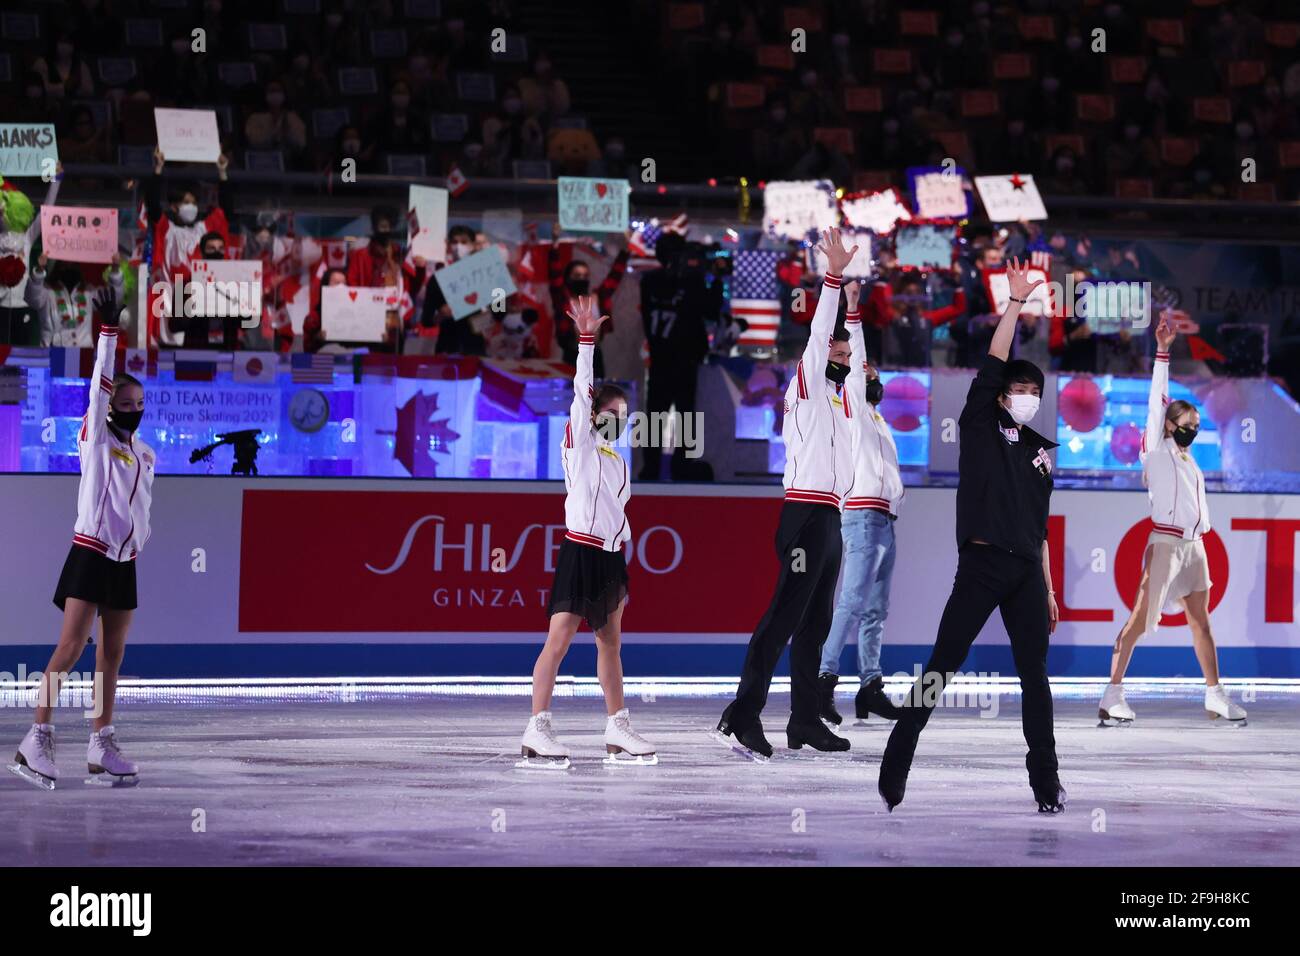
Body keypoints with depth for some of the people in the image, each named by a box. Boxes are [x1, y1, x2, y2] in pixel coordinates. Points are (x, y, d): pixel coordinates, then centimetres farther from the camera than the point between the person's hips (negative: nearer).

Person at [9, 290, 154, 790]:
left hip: (125, 562, 6)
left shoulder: (145, 454, 13)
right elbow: (101, 383, -14)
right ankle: (37, 740, -17)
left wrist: (139, 542, 14)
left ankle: (102, 747, 10)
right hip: (90, 555, -6)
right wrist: (108, 331, -21)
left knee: (111, 656, 7)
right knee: (72, 647, -15)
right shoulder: (96, 438, -3)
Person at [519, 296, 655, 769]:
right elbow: (582, 389, -13)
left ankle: (618, 732, 18)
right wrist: (586, 339, -21)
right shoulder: (580, 445, -1)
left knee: (610, 643, 12)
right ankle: (536, 733, -19)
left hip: (610, 556, 8)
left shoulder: (617, 461, 18)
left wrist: (621, 571, 20)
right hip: (580, 551, -8)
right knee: (559, 639, -13)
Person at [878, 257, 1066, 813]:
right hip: (981, 564, -5)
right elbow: (993, 365, -8)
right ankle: (895, 764, -2)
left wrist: (1047, 589, 15)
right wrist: (1016, 303, -12)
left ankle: (1046, 782, 4)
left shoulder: (1040, 451, 18)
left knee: (1035, 675, 3)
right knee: (941, 667, -7)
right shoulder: (980, 427, 5)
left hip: (1026, 571, 5)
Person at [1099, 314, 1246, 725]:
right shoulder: (1157, 450, 0)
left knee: (1201, 620, 8)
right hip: (1165, 543, -7)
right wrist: (1162, 351, -9)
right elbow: (1158, 398, -6)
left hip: (1193, 545, 7)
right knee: (1140, 618, -10)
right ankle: (1113, 696, -11)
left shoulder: (1188, 460, 18)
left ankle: (1216, 697, 11)